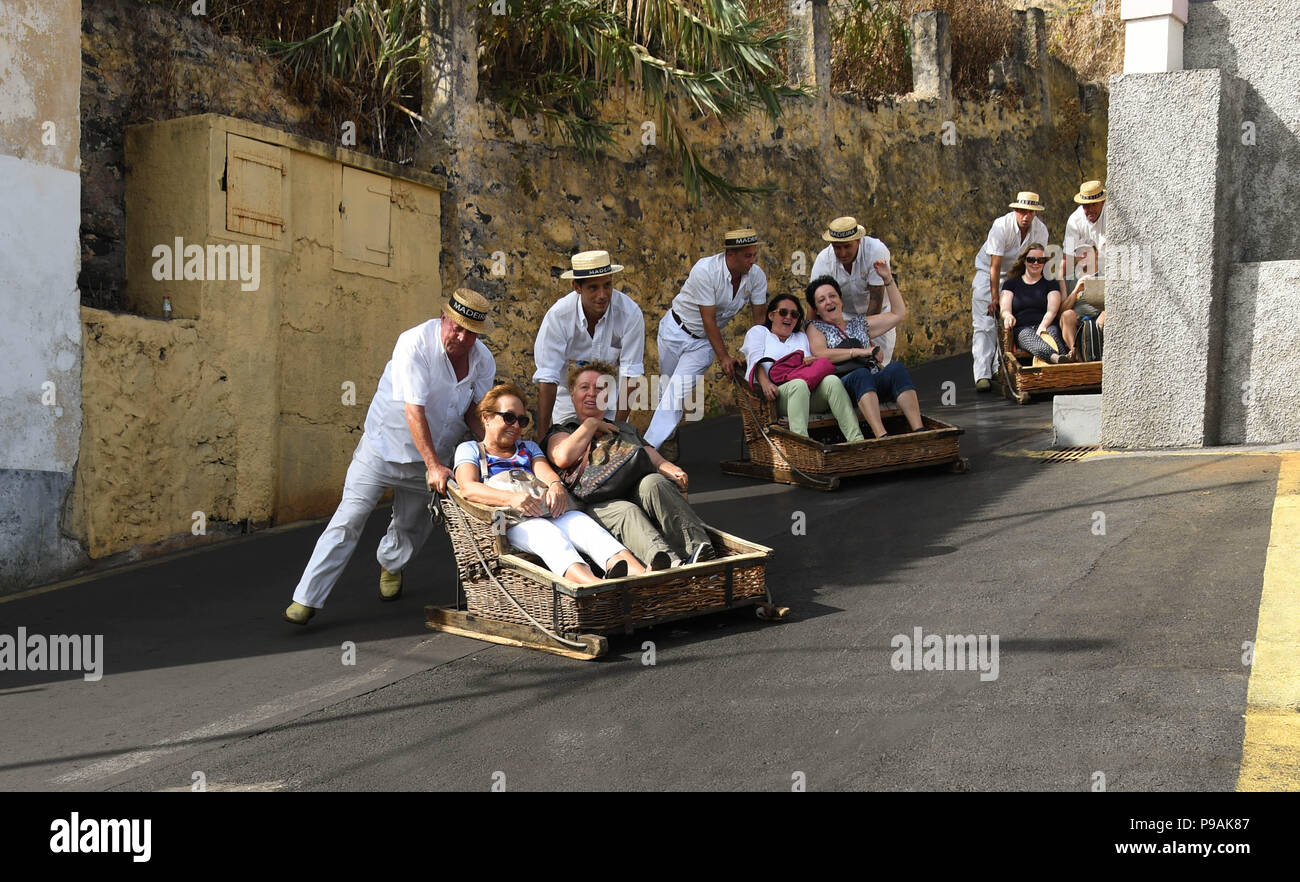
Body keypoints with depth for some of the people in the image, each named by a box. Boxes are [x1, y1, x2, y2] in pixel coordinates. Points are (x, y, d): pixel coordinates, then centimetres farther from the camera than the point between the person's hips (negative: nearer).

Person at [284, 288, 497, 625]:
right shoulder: (415, 344, -23)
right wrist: (433, 465, -27)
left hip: (428, 457, 5)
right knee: (349, 519, -9)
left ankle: (391, 564, 47)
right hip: (384, 445, -5)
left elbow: (474, 410, 3)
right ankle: (307, 598, -4)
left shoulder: (483, 360, -4)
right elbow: (414, 410, -26)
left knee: (413, 526, 12)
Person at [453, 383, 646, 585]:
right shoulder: (470, 449, 19)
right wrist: (511, 498, -22)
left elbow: (545, 471, 12)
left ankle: (638, 572, -58)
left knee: (580, 521, -31)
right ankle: (592, 583, -67)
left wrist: (556, 485, -16)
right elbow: (468, 488, -2)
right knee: (544, 531, -37)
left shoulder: (529, 447, 34)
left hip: (548, 511, 4)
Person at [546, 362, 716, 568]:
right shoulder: (561, 433, 24)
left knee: (654, 482, -32)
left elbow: (657, 461, 23)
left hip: (637, 490, 3)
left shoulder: (626, 429, 37)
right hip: (600, 503, -3)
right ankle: (671, 563, -66)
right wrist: (591, 424, 11)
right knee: (625, 512, -38)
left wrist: (673, 471, -2)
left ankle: (698, 546, -52)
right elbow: (563, 458, -2)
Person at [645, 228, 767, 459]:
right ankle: (668, 437, 31)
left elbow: (759, 318, -3)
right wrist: (724, 357, -25)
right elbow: (708, 318, -24)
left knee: (679, 390, -13)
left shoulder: (756, 276, -13)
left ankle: (649, 446, -12)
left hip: (704, 341, 2)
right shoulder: (705, 270, -26)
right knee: (668, 386, 8)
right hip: (676, 329, -2)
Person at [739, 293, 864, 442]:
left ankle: (856, 440, -45)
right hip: (777, 391, -4)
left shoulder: (802, 337, 36)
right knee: (798, 384, -39)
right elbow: (756, 361, 6)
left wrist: (813, 361, -4)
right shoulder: (758, 332, 25)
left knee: (832, 380, -29)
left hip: (810, 393, 4)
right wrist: (765, 383, -15)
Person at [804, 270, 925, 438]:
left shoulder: (859, 324, 30)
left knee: (896, 368, -28)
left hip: (873, 383, 5)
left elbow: (898, 314, 29)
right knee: (861, 375, -38)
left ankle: (919, 432, -43)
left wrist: (888, 279, 25)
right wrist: (860, 352, -9)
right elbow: (820, 354, -5)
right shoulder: (816, 327, 17)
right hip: (841, 384, -4)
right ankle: (882, 437, -57)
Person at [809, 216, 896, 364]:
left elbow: (876, 299, -25)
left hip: (878, 313, -1)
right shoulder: (823, 261, -22)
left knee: (880, 362, -5)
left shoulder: (876, 250, -29)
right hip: (844, 315, 1)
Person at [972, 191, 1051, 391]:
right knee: (985, 325, -13)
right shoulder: (1001, 226, -25)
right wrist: (995, 299, -25)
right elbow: (995, 265, -25)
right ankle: (982, 375, -18)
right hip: (988, 273, -4)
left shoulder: (1041, 230, -12)